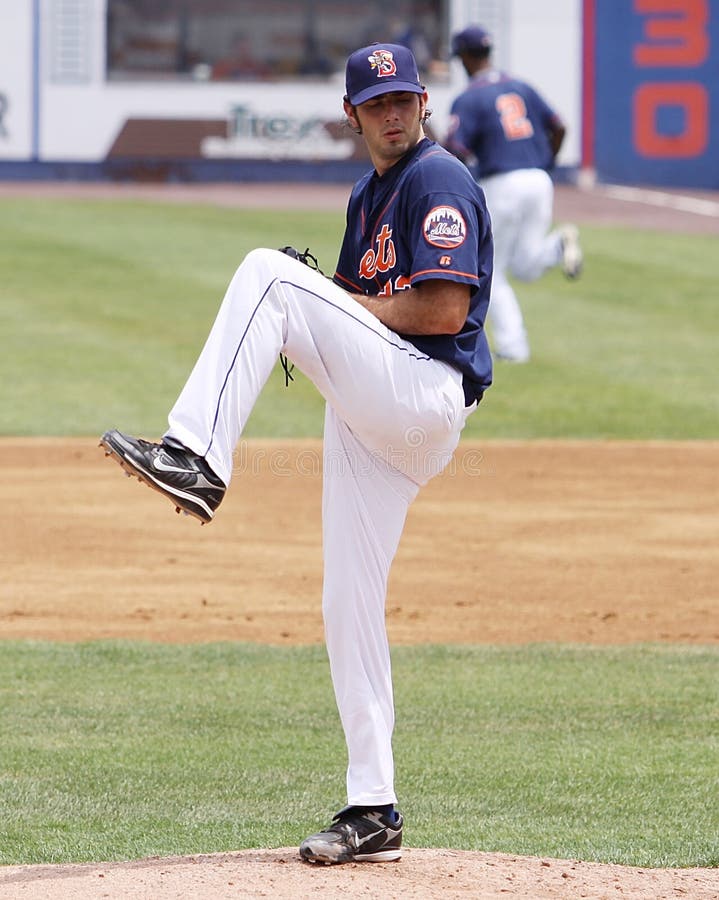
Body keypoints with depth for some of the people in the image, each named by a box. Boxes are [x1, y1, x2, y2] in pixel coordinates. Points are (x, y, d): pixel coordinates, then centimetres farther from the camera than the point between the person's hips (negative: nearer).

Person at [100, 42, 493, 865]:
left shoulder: (440, 181, -6)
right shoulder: (368, 194, 22)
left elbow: (445, 310, -17)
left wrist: (341, 305, -7)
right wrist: (304, 325, 3)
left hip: (424, 394, -9)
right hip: (373, 415, 9)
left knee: (265, 272, -20)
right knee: (348, 605, 7)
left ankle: (196, 458, -28)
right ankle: (372, 808, 10)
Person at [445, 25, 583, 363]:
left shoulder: (468, 99, -4)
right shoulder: (521, 88, 14)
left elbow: (454, 150, -15)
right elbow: (558, 128, 12)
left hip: (501, 185, -5)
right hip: (539, 181, 5)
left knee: (490, 272, 8)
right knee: (524, 267, 13)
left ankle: (512, 345, -1)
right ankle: (559, 244, -17)